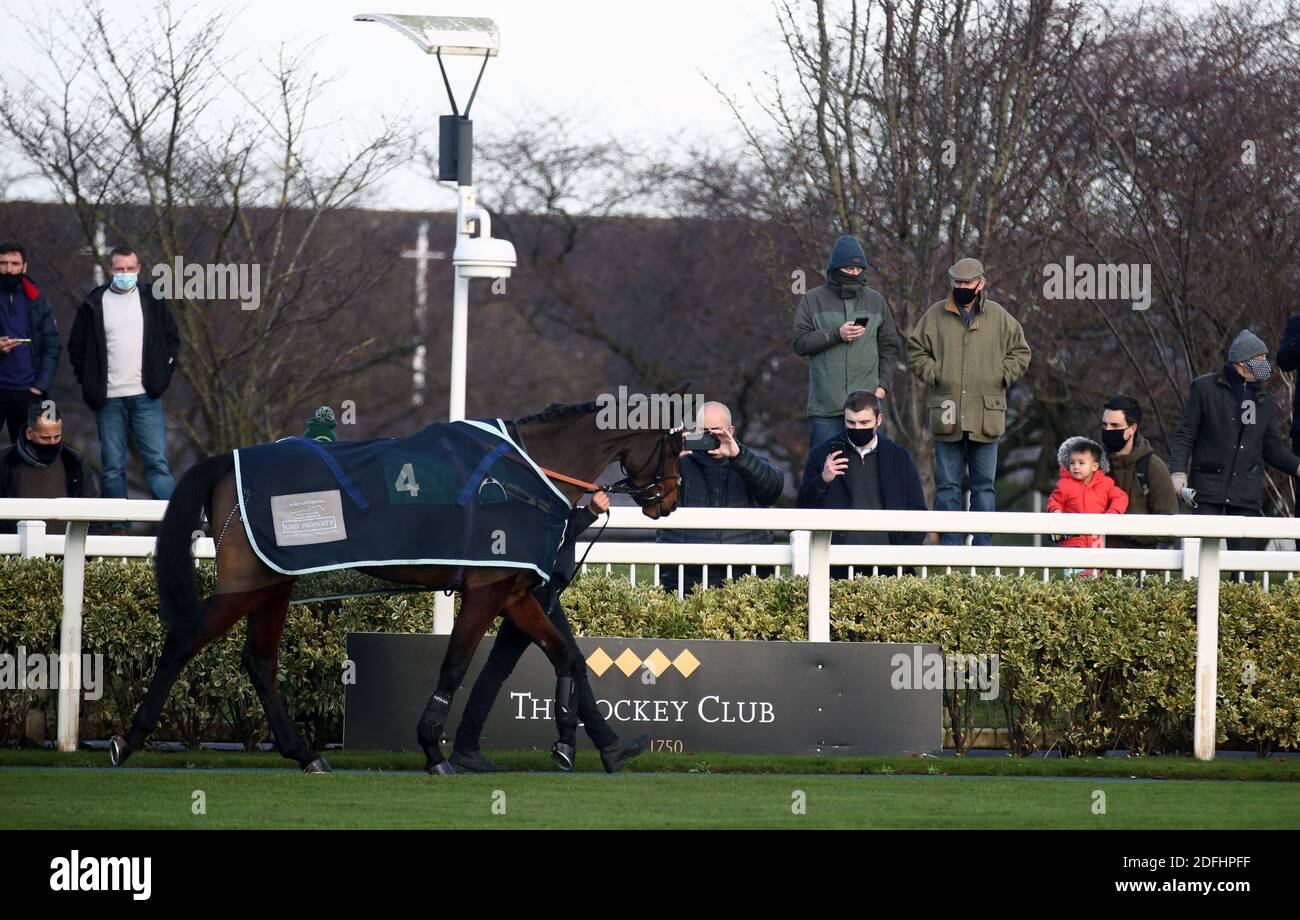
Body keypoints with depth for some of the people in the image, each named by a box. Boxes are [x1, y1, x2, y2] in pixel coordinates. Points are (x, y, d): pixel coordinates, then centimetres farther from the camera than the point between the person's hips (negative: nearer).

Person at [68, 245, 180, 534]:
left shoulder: (152, 301, 7)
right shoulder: (94, 305, 5)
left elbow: (172, 339, 15)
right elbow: (77, 346, 10)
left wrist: (163, 374, 4)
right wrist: (90, 383, 2)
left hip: (146, 397, 0)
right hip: (109, 399, 1)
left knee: (157, 462, -7)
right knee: (113, 467, 2)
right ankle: (118, 529, 6)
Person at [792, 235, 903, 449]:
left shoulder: (875, 301, 12)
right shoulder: (813, 300, 5)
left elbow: (890, 347, 15)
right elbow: (801, 343, -2)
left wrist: (883, 384, 3)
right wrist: (836, 335, -14)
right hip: (825, 406, -2)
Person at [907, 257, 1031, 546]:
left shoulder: (999, 317, 6)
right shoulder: (935, 316, 6)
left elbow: (1020, 353, 14)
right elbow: (916, 351, 11)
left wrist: (1001, 378, 1)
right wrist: (933, 375, -2)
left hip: (985, 416, 0)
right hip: (947, 415, 0)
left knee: (984, 485, 4)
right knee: (947, 484, 1)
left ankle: (983, 547, 9)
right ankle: (951, 546, 5)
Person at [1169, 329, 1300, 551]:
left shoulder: (1265, 402, 15)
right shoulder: (1205, 388, 3)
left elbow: (1272, 448, 19)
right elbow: (1185, 435, 3)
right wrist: (1178, 472, -9)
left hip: (1246, 497, 4)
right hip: (1208, 491, -4)